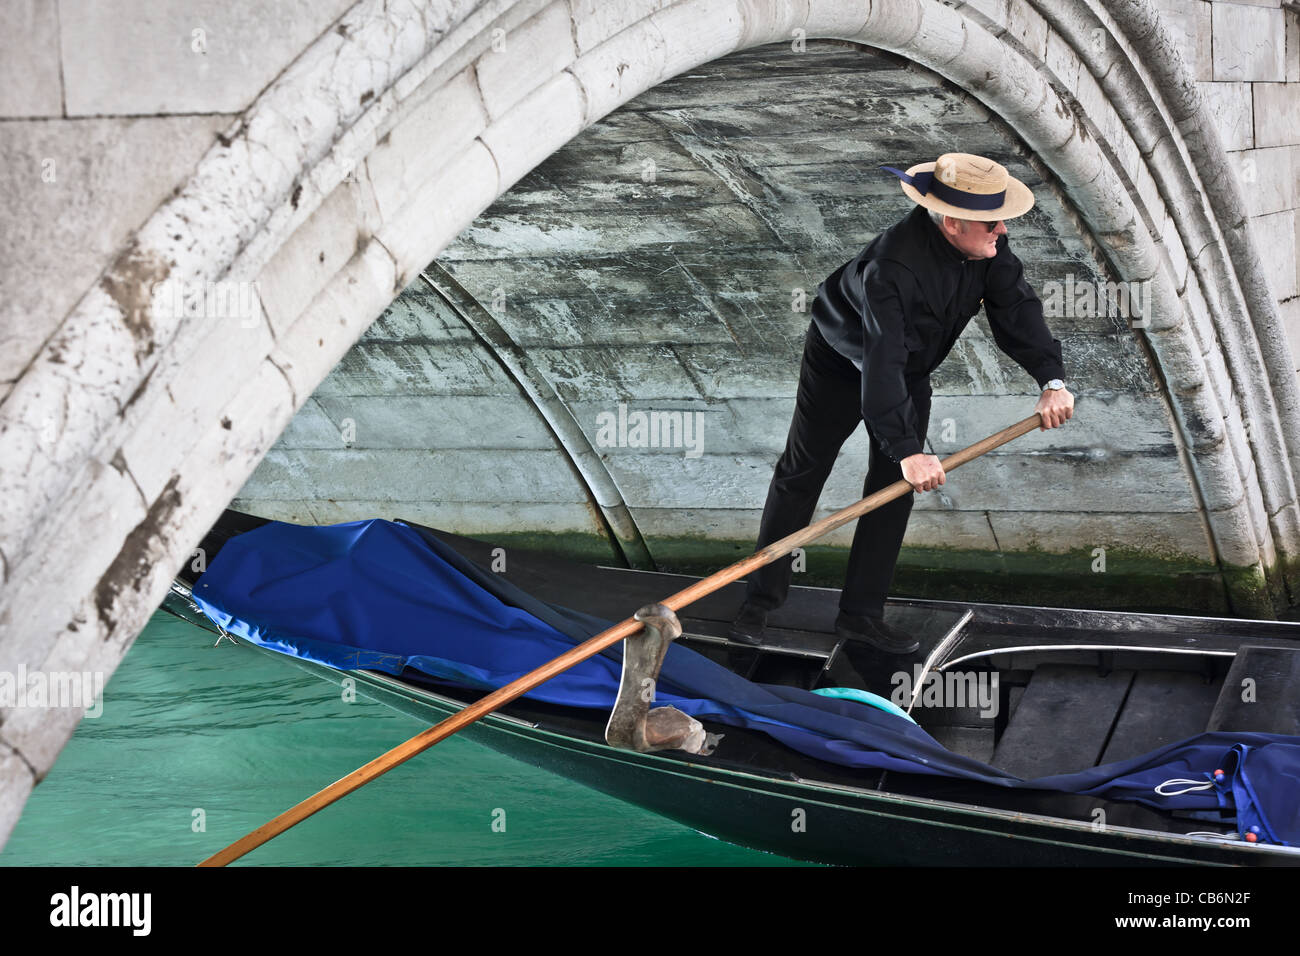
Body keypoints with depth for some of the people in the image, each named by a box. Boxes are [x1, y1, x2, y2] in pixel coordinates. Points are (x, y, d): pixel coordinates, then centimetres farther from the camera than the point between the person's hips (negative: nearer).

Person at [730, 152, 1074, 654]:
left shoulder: (988, 244, -22)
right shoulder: (892, 268, -43)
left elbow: (1016, 306, -20)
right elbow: (881, 361, -48)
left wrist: (1051, 379, -35)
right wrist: (906, 449, -53)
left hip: (909, 371, 6)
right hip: (841, 360, -6)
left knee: (894, 489, 2)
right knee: (800, 475, 3)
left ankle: (861, 613, 9)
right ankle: (760, 600, 13)